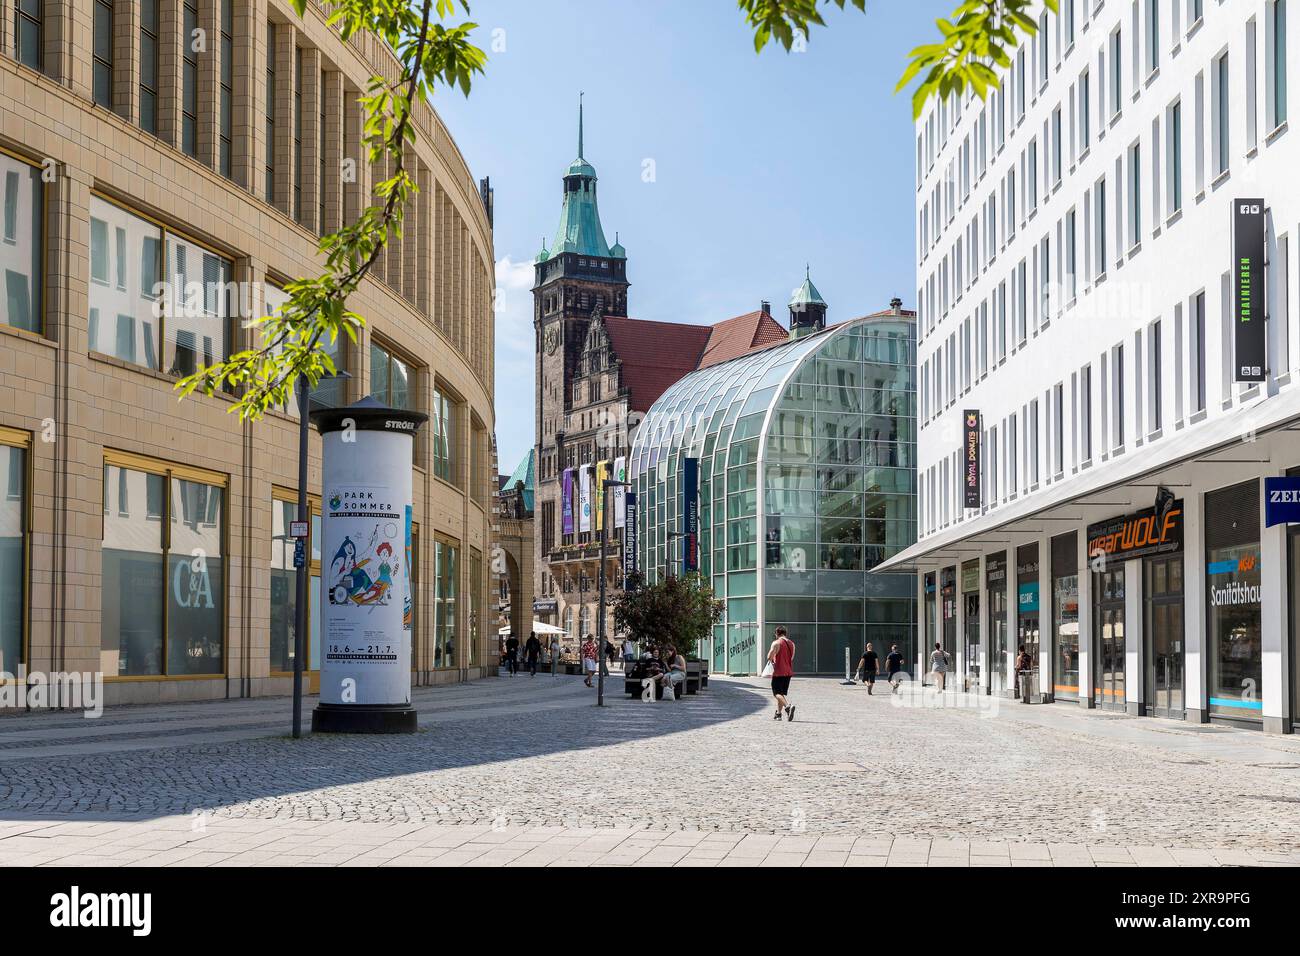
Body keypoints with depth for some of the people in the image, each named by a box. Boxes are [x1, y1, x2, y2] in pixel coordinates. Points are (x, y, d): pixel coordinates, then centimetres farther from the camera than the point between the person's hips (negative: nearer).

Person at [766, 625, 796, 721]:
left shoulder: (776, 643, -11)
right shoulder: (792, 643, 9)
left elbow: (769, 657, -14)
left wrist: (771, 660, 8)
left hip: (778, 672, -6)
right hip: (788, 672, 6)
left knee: (777, 693, -5)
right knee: (782, 693, 17)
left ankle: (788, 706, -29)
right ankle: (778, 713, 21)